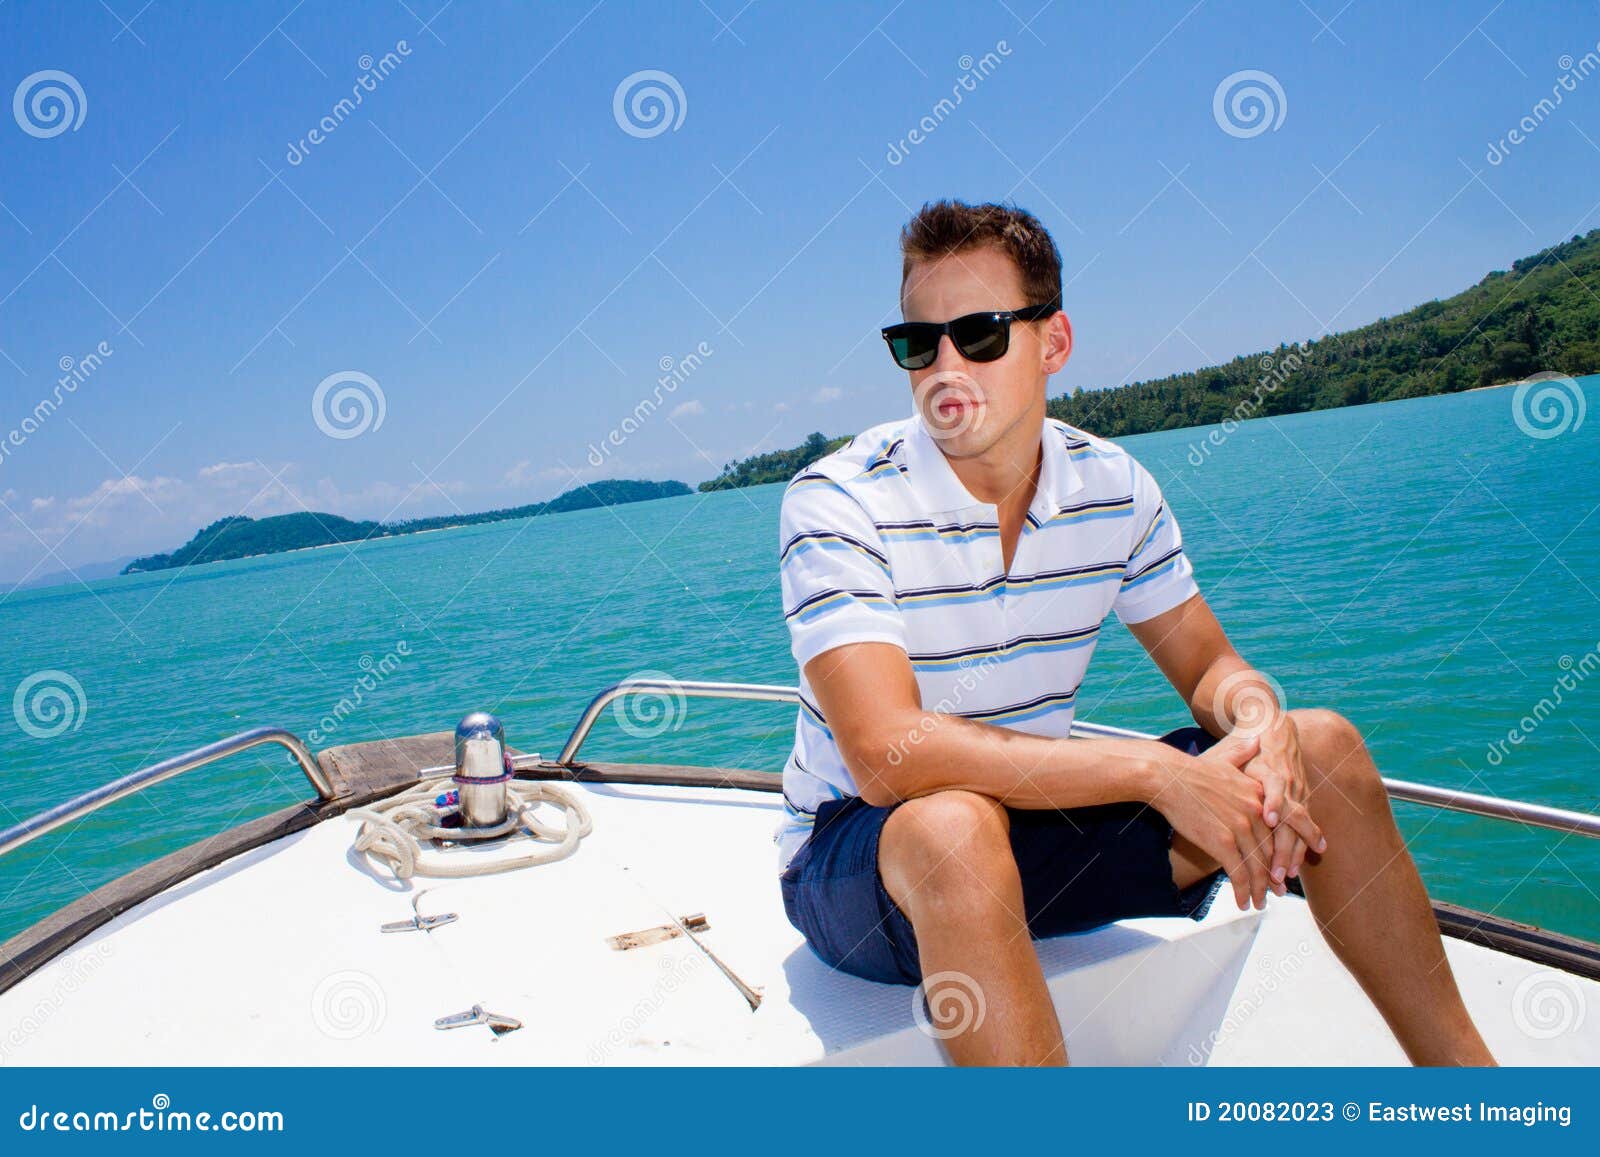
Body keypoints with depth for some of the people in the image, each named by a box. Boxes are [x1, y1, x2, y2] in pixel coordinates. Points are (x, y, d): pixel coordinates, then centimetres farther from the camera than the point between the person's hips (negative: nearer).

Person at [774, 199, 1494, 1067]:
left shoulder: (1113, 486, -3)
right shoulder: (837, 503, -20)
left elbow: (1209, 666, 6)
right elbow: (888, 755, -31)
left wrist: (1259, 722, -19)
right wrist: (1156, 771, -32)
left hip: (1035, 822, 5)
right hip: (856, 853, -4)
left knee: (1323, 748, -5)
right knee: (951, 827, -41)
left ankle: (1463, 1064, 9)